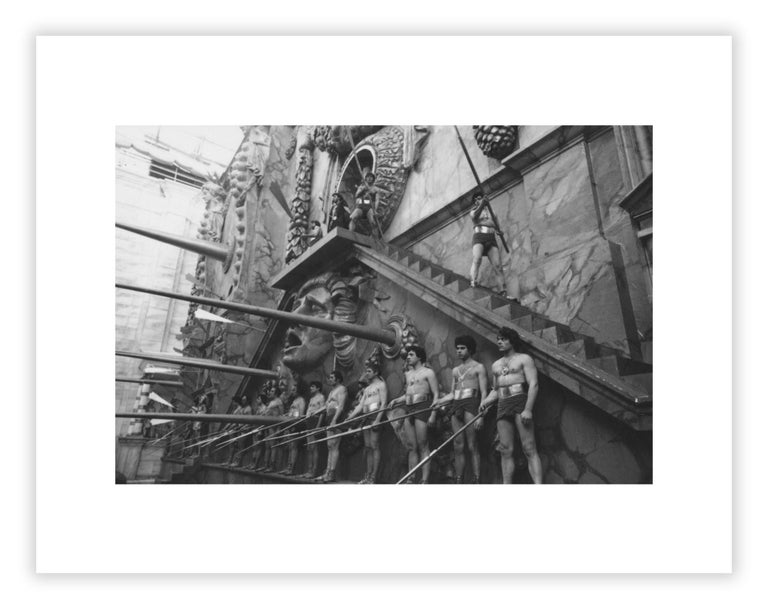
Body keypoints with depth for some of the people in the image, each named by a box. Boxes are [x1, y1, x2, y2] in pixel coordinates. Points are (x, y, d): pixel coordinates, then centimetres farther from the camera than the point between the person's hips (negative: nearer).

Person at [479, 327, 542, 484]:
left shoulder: (524, 358, 3)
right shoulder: (496, 365, 22)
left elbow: (533, 384, -7)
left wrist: (528, 409, -18)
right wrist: (486, 401, 6)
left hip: (521, 403, -6)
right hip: (502, 406, 6)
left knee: (529, 448, -11)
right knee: (506, 450, 2)